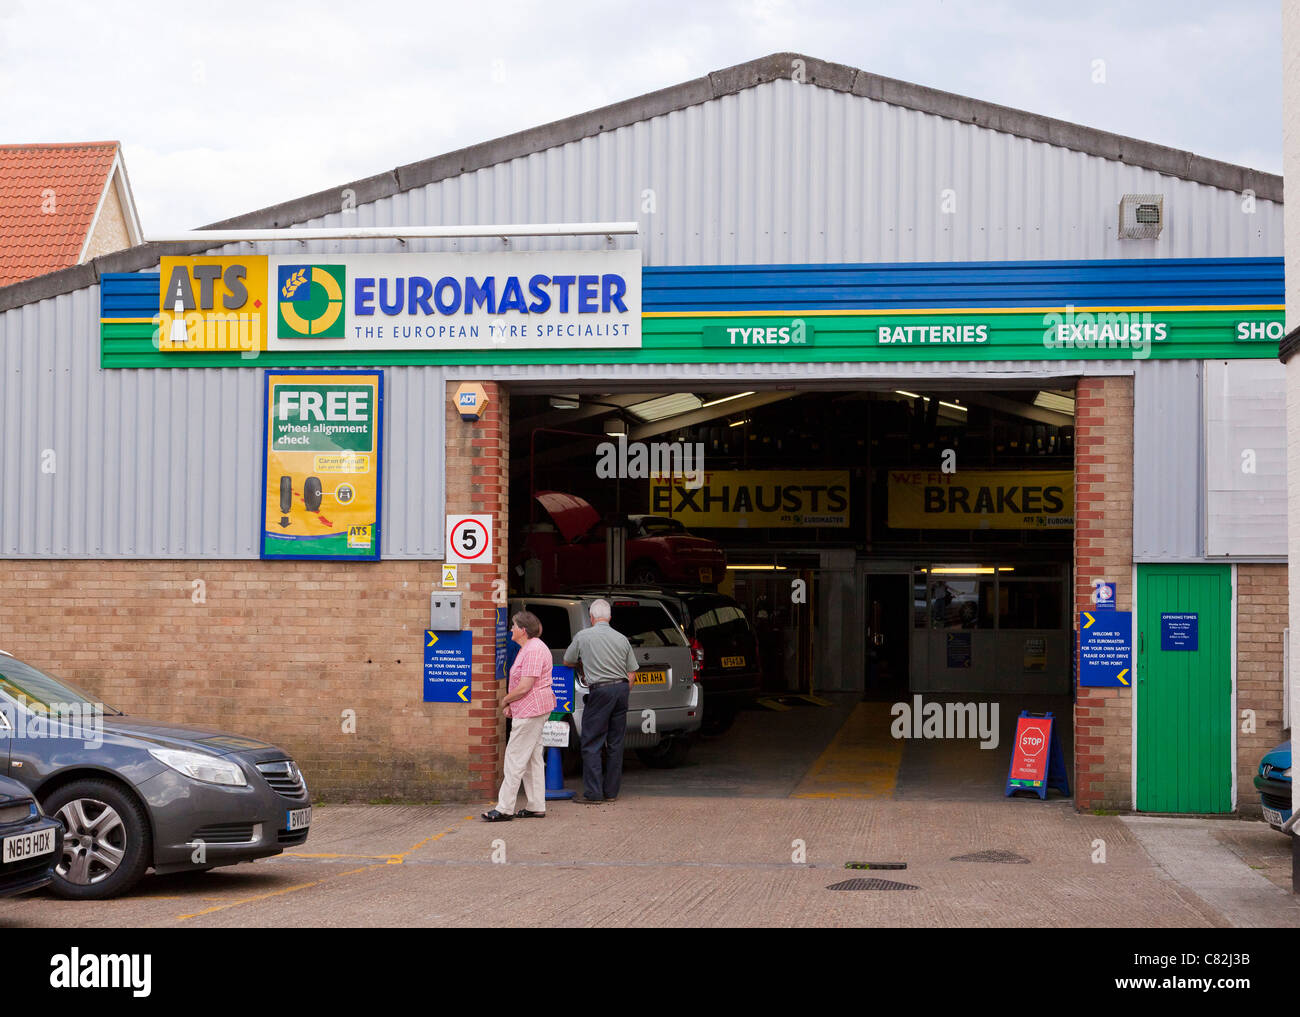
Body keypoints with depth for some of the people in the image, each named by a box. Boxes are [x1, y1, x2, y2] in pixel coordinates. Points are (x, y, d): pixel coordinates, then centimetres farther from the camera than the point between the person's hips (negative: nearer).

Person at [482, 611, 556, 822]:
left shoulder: (533, 650, -19)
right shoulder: (528, 648, 16)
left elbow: (524, 687, -22)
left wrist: (505, 701, -7)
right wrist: (511, 705, 8)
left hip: (531, 710, -11)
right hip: (533, 710, 11)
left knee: (515, 758, -8)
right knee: (533, 759, 13)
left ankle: (505, 809, -7)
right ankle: (537, 807, 16)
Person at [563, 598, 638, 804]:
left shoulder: (583, 636, -1)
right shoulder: (622, 639, 9)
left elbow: (567, 661, 15)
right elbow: (632, 673, 11)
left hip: (600, 691, -5)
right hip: (622, 688, 5)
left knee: (591, 744, 0)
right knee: (615, 744, 10)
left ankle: (594, 792, -4)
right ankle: (611, 791, 14)